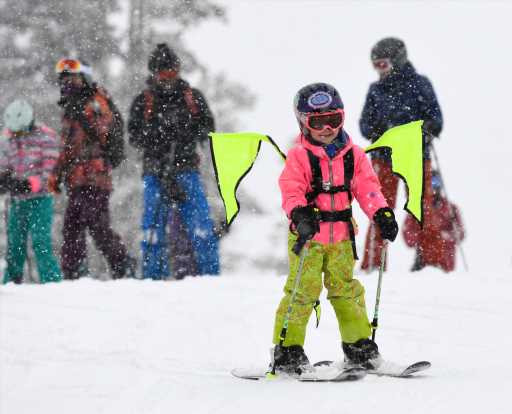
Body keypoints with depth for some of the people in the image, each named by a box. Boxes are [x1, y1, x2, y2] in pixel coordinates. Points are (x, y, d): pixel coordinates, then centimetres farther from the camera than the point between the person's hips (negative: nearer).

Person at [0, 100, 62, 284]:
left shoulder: (45, 137, -6)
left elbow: (50, 168, -11)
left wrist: (30, 184, -23)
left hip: (39, 199, -5)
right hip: (17, 201, 5)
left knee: (40, 243, -12)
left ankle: (52, 281, -10)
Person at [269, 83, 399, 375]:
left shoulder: (353, 155, 6)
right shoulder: (299, 156, -8)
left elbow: (367, 187, 4)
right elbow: (291, 191, -16)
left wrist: (382, 214, -11)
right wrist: (300, 215, -35)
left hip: (341, 236, 4)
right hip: (308, 236, -4)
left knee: (346, 288, 12)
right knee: (303, 290, -8)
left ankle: (359, 343, 22)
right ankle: (288, 348, -1)